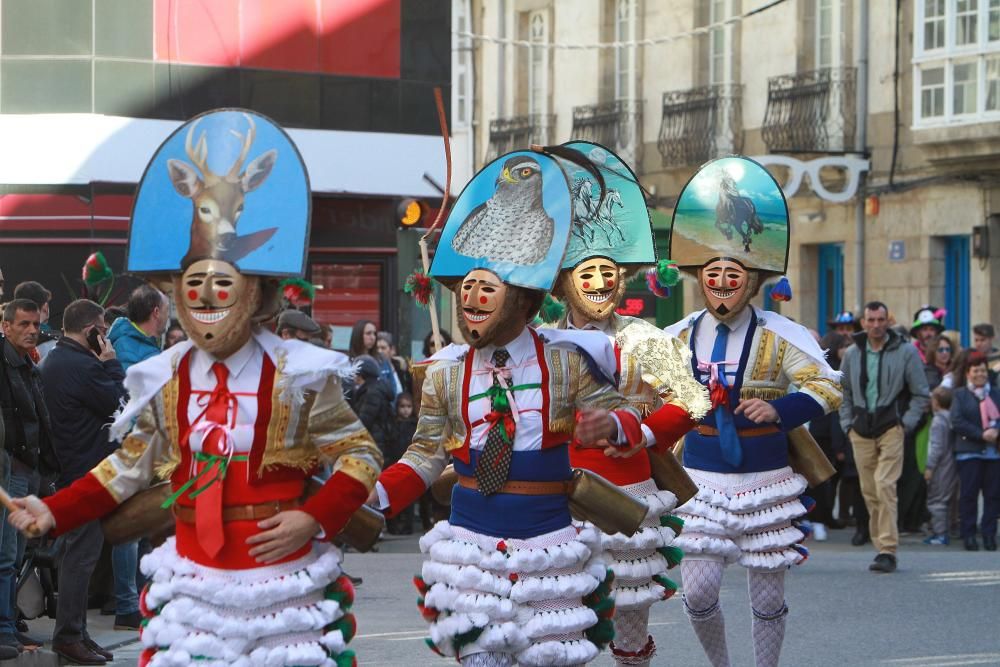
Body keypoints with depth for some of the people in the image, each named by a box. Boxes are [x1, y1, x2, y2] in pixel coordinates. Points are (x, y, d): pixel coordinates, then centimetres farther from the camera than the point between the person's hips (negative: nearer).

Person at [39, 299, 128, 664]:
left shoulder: (52, 361, 13)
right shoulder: (84, 366, -19)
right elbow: (120, 403, -12)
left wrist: (104, 365, 9)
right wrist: (111, 364, -5)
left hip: (69, 467, 10)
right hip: (88, 472, -10)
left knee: (77, 551, 14)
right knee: (82, 554, -7)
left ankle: (72, 632, 19)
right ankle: (69, 636, -5)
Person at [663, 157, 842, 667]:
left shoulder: (780, 336, -6)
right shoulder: (678, 337, 2)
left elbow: (827, 389, -11)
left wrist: (778, 410, -26)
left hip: (766, 481, -2)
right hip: (701, 480, 2)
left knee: (767, 599, 6)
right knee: (698, 592, -5)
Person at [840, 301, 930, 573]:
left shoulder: (905, 352, 1)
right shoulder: (852, 354, 11)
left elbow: (921, 394, 5)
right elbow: (844, 392, 20)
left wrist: (906, 424, -5)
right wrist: (847, 423, 9)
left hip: (891, 428, -4)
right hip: (861, 431, 4)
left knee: (885, 486, -16)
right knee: (869, 491, 5)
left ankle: (888, 549, -15)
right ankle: (881, 546, 14)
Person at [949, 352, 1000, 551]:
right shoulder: (960, 395, 6)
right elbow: (957, 422, -5)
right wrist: (981, 434, -13)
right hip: (969, 451, -3)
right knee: (969, 494, -3)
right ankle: (969, 535, 1)